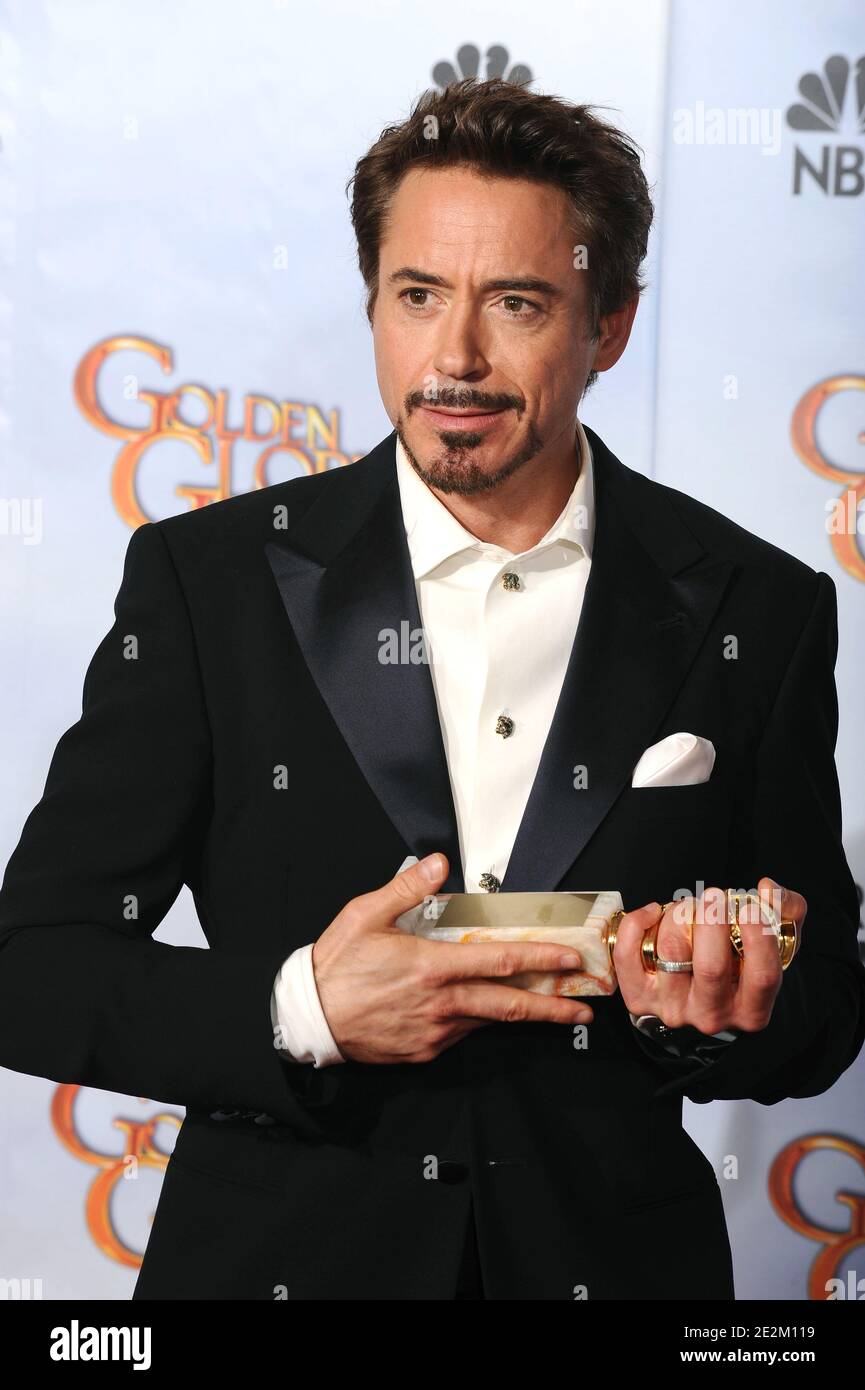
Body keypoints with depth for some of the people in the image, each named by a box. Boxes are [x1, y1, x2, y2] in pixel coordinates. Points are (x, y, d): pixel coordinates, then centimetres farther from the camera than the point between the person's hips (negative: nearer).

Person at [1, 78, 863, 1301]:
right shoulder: (208, 578, -8)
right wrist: (298, 1013, -22)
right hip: (276, 1255, 0)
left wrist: (728, 1018, -20)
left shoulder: (755, 610, -5)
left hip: (614, 1258, 1)